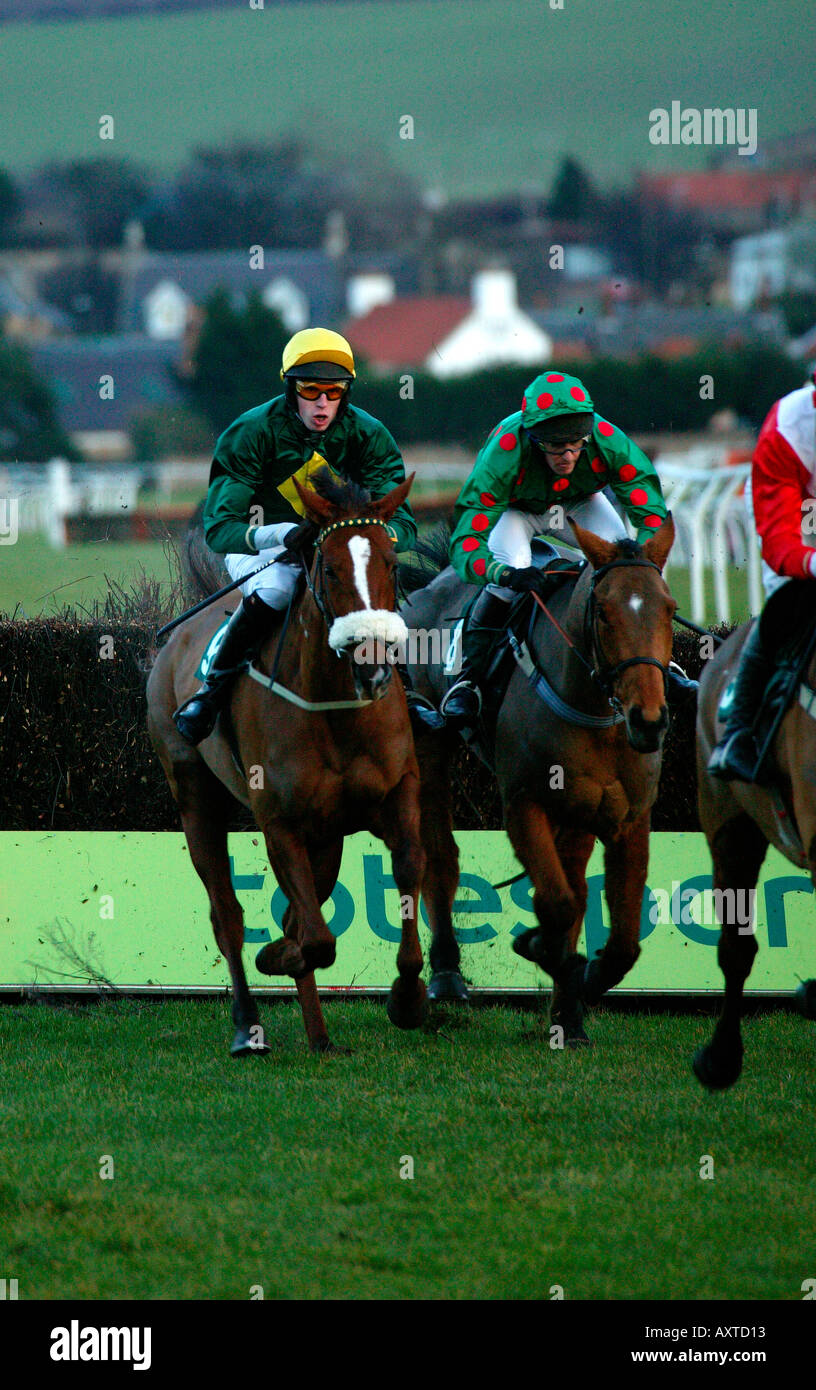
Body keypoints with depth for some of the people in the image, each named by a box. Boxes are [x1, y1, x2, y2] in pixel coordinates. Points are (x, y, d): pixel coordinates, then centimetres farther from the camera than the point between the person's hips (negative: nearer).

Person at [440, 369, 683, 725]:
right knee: (509, 568, -30)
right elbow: (465, 543, -42)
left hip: (579, 502, 2)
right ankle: (469, 676, -14)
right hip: (514, 508, -2)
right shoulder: (503, 454, -41)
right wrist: (506, 573, -61)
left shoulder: (606, 441, -35)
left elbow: (652, 514, -26)